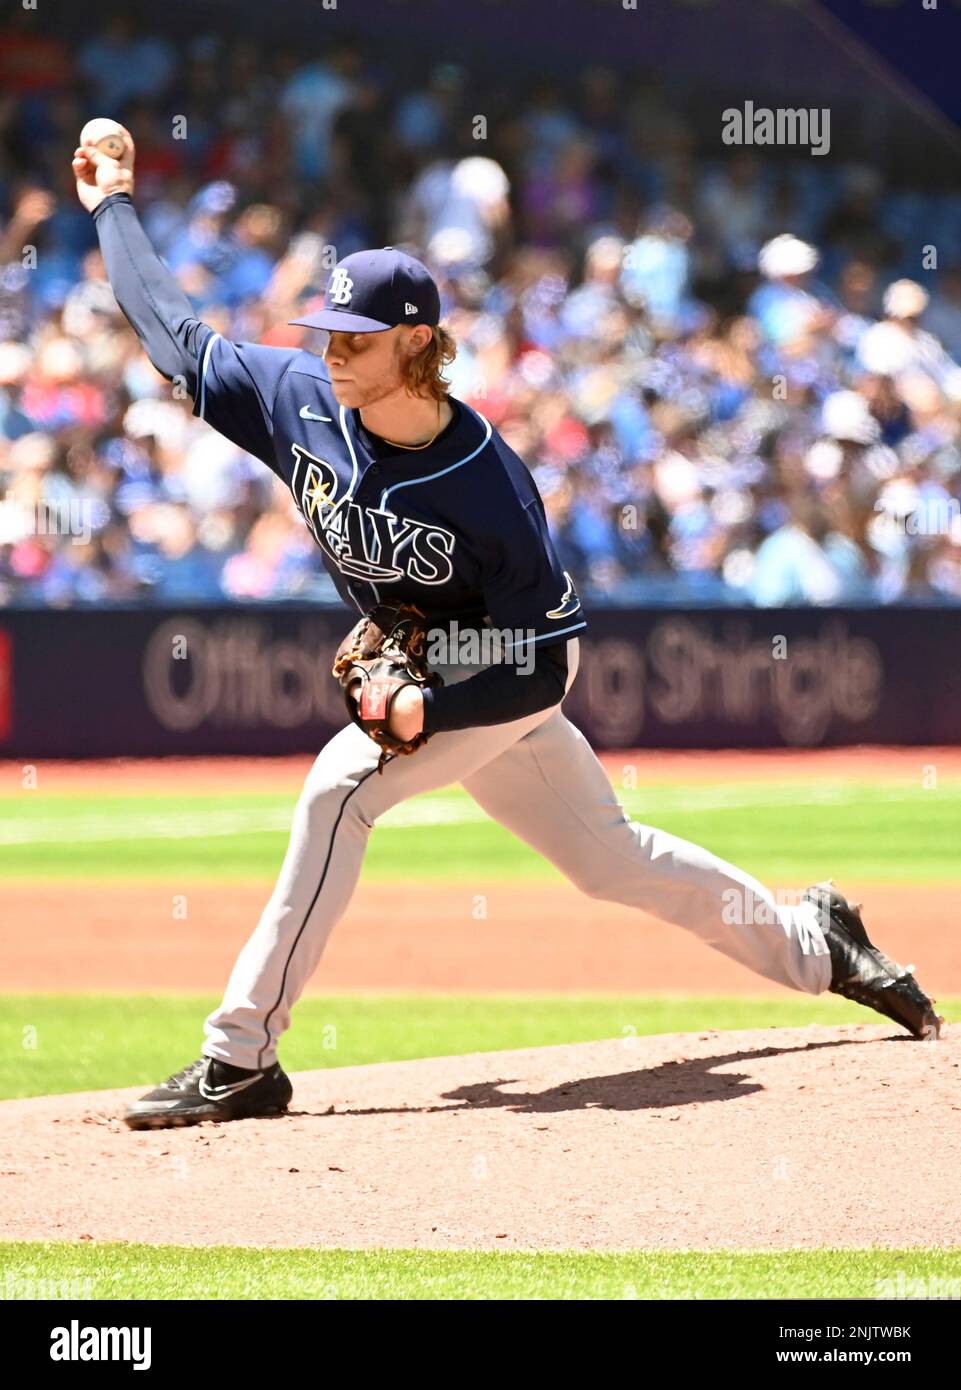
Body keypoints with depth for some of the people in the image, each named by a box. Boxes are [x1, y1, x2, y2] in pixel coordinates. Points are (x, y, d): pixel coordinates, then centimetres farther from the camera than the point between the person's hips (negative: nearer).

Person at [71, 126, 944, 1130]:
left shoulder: (489, 486, -32)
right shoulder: (301, 400, -16)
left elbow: (545, 663, -26)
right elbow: (174, 335, -1)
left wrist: (427, 709, -37)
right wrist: (114, 208, 3)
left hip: (506, 677, -7)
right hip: (416, 673, 7)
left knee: (340, 786, -28)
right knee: (612, 862, 16)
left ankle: (242, 1056, -26)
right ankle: (811, 946, 36)